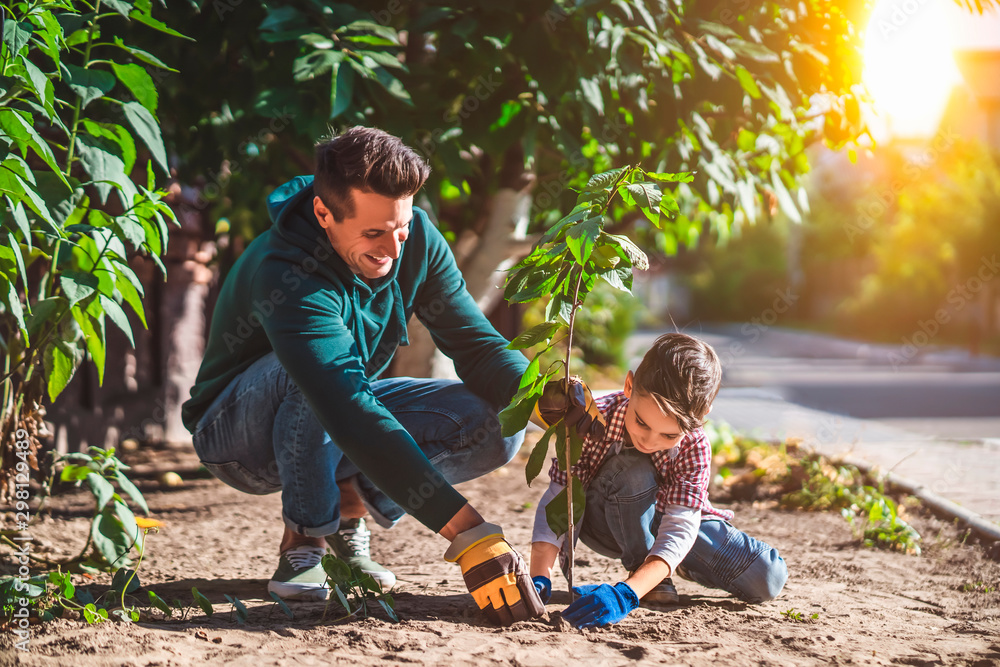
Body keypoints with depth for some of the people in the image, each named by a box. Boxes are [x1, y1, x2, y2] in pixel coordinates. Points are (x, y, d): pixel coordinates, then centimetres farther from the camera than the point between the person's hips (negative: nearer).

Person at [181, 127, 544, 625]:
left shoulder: (416, 239, -15)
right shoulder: (286, 274, -36)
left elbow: (477, 345, -10)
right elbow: (351, 416, -46)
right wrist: (466, 533, -52)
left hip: (344, 407, 6)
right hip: (238, 431, -6)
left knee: (497, 424, -18)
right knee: (318, 367, -40)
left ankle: (350, 502, 0)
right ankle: (302, 541, -19)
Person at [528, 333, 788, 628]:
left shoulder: (694, 447, -30)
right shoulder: (594, 421, -33)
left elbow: (679, 530, -39)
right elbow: (557, 500, -31)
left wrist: (625, 594, -54)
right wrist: (540, 579, -45)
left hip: (663, 520, 2)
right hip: (606, 523, -2)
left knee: (768, 578, -14)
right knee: (634, 471, -37)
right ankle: (649, 572, -17)